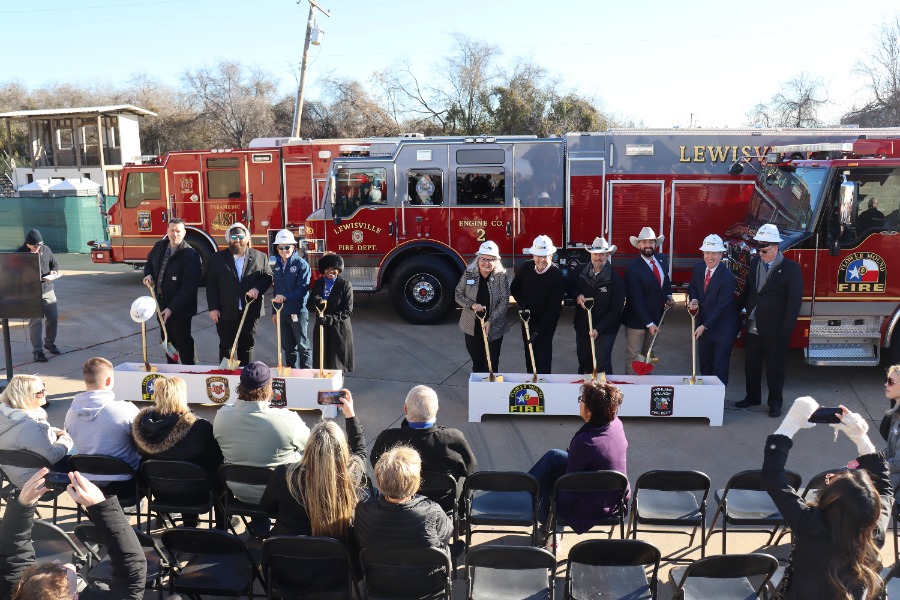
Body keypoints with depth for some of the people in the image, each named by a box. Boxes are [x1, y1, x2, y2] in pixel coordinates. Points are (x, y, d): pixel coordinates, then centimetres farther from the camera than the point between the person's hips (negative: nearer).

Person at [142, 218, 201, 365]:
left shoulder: (190, 255, -21)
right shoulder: (159, 246, 2)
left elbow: (188, 287, -24)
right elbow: (149, 262, 22)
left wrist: (172, 308, -26)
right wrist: (148, 274, -1)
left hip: (180, 308, -7)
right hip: (162, 303, 7)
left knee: (183, 342, 3)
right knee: (167, 340, 20)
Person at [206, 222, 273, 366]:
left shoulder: (259, 257, 4)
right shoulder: (217, 258, 3)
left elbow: (268, 277, 7)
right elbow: (211, 284, 1)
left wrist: (257, 288, -13)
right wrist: (213, 308, -5)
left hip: (250, 312, 1)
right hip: (226, 312, 0)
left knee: (247, 346, 11)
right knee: (225, 346, 6)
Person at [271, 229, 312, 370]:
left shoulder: (301, 264, -9)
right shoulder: (277, 266, 11)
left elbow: (303, 290, -16)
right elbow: (276, 289, 16)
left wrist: (285, 297, -28)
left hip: (298, 312, -6)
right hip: (283, 312, 6)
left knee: (302, 345, 2)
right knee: (288, 346, 14)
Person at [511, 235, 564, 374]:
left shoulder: (557, 276, -21)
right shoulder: (526, 267, -9)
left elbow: (554, 308, -22)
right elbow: (514, 288, 8)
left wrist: (538, 331, -23)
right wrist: (522, 304, -12)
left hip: (546, 322, -4)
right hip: (528, 319, 4)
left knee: (543, 356, -7)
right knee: (529, 355, 13)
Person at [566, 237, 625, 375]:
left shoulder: (616, 280, -14)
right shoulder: (579, 272, -3)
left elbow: (615, 310, -15)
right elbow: (568, 285, 16)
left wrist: (598, 330, -22)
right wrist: (577, 295, -7)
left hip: (605, 330, -4)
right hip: (582, 327, 4)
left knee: (602, 364, -8)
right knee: (583, 363, 17)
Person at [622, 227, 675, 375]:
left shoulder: (662, 259, 0)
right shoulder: (633, 268, -22)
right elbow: (636, 300, -21)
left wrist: (668, 296, 0)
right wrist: (649, 323, -21)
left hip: (655, 316, 7)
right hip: (637, 320, -7)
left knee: (647, 354, 18)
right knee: (633, 356, 2)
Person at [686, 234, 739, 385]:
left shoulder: (728, 277, -23)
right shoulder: (698, 268, -3)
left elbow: (721, 305, -22)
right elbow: (692, 286, 14)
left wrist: (705, 326, -22)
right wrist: (694, 299, -9)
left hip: (722, 328, -6)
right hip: (703, 323, 6)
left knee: (720, 368, 2)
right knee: (704, 365, 17)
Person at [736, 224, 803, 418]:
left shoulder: (791, 268, -11)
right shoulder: (755, 263, 5)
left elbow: (794, 301, -13)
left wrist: (786, 330, -16)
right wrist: (739, 309, 2)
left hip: (774, 330, -5)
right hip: (753, 327, 5)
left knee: (774, 367, 7)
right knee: (751, 365, 14)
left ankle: (775, 402, 22)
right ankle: (752, 396, 31)